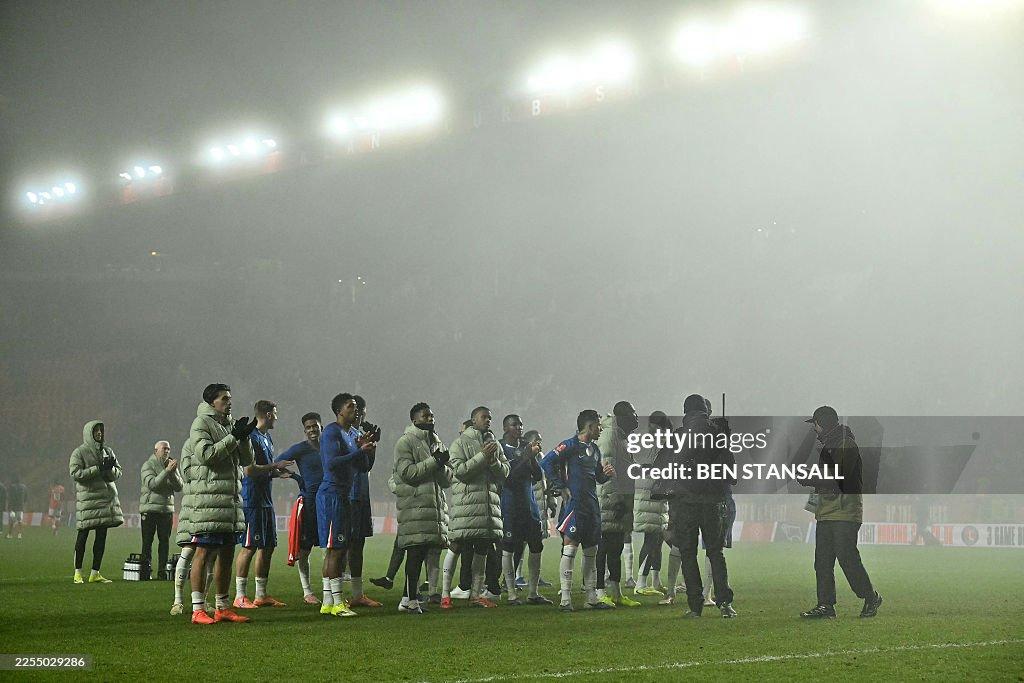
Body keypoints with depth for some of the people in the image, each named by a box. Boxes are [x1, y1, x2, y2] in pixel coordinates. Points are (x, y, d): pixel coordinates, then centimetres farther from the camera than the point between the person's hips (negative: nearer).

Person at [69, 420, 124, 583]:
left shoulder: (107, 451, 14)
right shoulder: (79, 452, -3)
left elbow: (118, 473, 13)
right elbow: (75, 473, -14)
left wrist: (110, 468, -10)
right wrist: (98, 469, -18)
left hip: (107, 496, 6)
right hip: (87, 497, -6)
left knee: (101, 535, 4)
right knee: (83, 535, -1)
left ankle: (95, 573, 9)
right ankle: (78, 572, 6)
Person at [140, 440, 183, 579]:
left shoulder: (172, 465, 12)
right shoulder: (148, 465, -2)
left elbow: (179, 487, 3)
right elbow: (152, 484, -17)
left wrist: (173, 473, -13)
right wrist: (167, 471, -23)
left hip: (167, 509, 4)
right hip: (150, 508, -4)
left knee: (165, 541, 3)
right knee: (147, 541, -4)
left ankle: (162, 571, 6)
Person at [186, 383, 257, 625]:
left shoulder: (231, 424, 19)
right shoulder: (201, 423, -3)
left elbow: (246, 460, 16)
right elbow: (205, 454, -17)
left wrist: (245, 437, -3)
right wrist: (234, 437, -18)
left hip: (232, 496, 8)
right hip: (209, 497, -8)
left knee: (226, 553, 10)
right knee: (204, 551, -8)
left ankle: (222, 607, 17)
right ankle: (198, 609, -8)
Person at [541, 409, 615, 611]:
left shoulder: (594, 449, 18)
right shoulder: (570, 445, -8)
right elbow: (546, 462, -15)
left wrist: (606, 474, 4)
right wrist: (561, 487, -15)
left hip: (592, 504, 9)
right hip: (574, 502, -9)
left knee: (591, 552, 11)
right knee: (570, 547, -9)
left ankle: (592, 598, 16)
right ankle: (565, 600, -9)